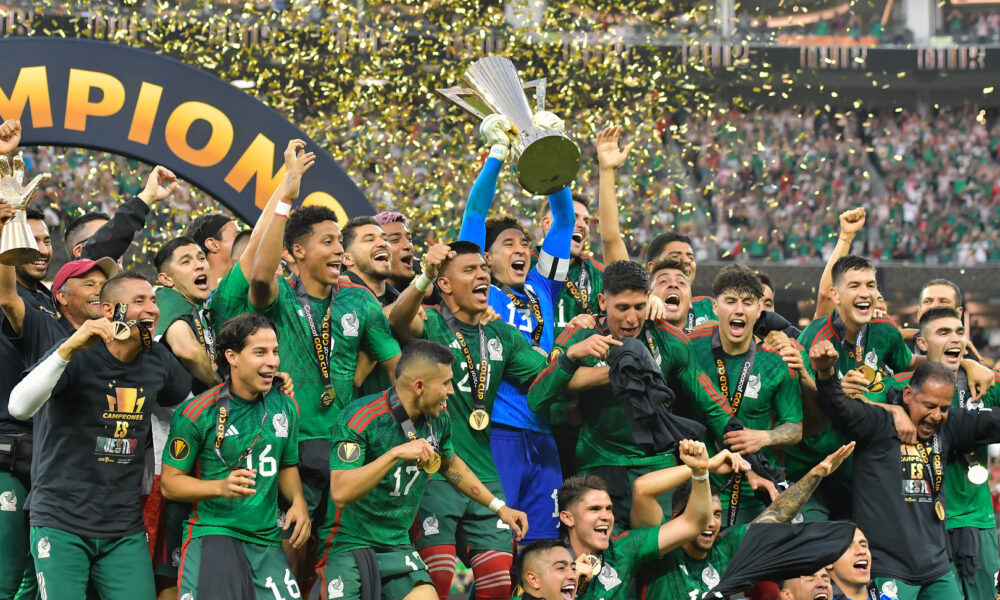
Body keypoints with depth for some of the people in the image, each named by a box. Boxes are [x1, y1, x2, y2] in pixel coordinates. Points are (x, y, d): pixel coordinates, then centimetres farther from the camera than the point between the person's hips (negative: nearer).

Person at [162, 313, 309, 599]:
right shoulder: (197, 413, -8)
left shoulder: (285, 407, 9)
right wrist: (222, 487, -20)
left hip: (267, 540, 5)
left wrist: (298, 501, 3)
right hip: (211, 533, -5)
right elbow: (170, 482, -5)